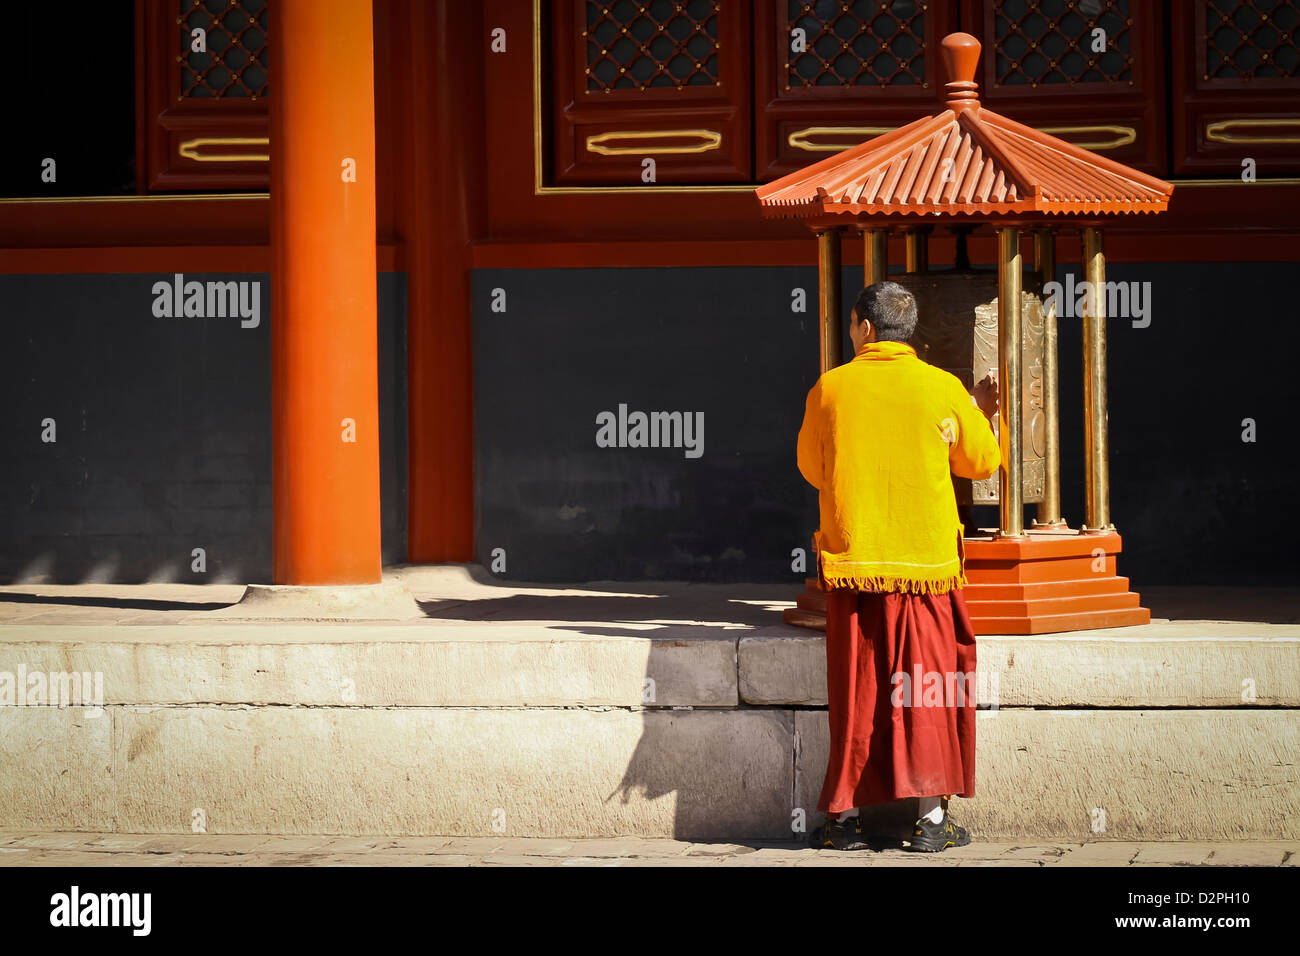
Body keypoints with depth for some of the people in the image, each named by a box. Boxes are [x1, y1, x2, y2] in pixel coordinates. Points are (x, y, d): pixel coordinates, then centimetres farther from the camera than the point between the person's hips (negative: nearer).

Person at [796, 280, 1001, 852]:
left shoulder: (830, 388, -2)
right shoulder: (943, 388, -4)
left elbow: (811, 469, 10)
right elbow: (982, 463, 9)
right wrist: (980, 414, 26)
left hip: (851, 562, 1)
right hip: (926, 560, -1)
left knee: (855, 693, 7)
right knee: (927, 687, 5)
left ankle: (845, 818, 9)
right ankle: (932, 818, 1)